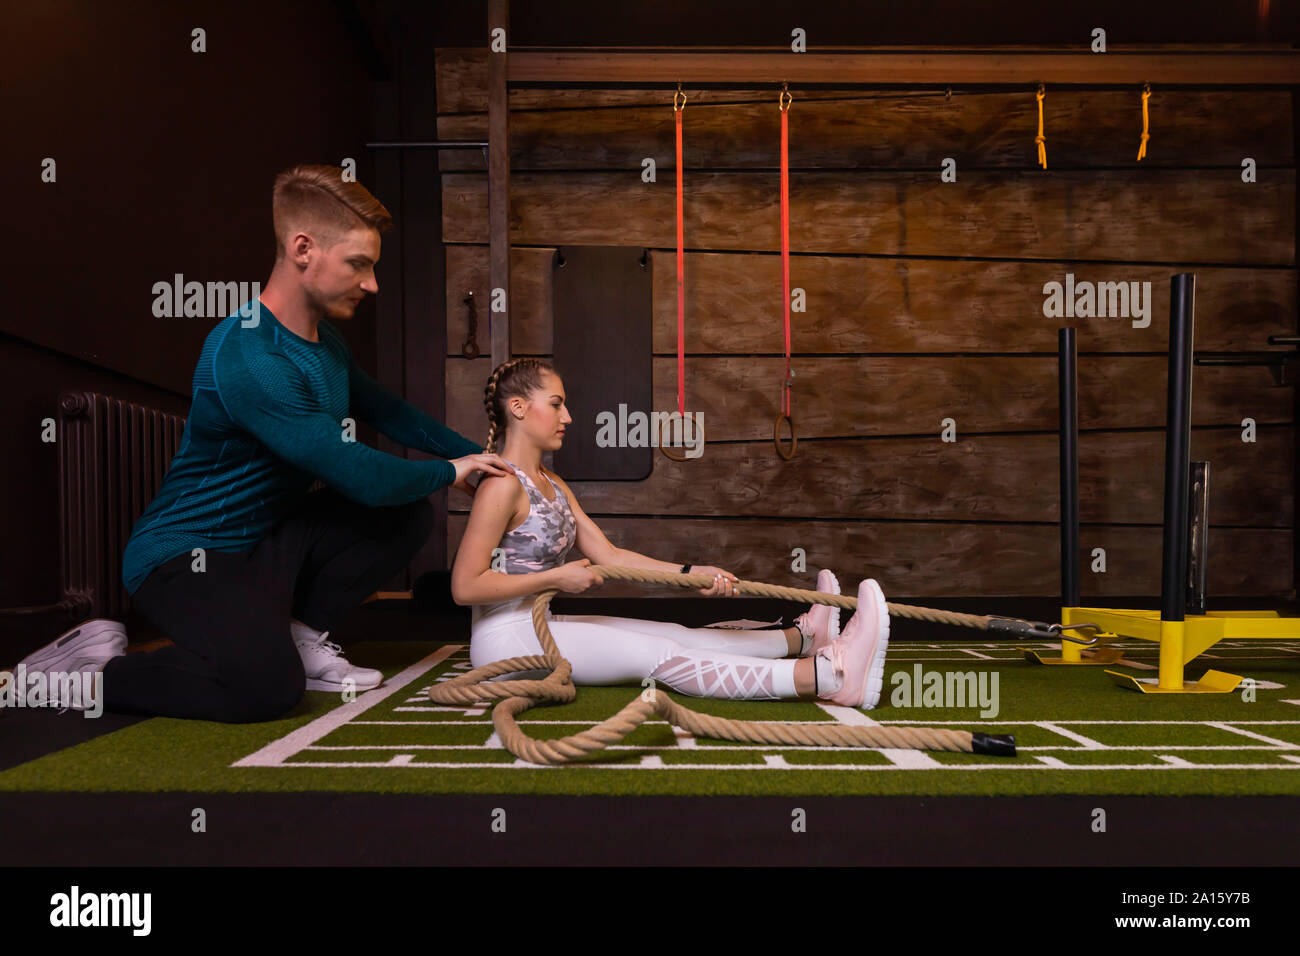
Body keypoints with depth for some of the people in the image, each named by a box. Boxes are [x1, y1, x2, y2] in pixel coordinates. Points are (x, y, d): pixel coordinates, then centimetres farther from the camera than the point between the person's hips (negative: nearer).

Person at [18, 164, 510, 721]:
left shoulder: (325, 340, 4)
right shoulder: (249, 359, -27)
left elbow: (387, 412, 20)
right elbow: (362, 477, -28)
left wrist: (475, 454, 14)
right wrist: (449, 472, -10)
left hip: (268, 539, 9)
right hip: (186, 555, -9)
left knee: (409, 514, -4)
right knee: (269, 687, -30)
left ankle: (301, 634, 5)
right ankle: (93, 664, -4)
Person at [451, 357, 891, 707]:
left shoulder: (553, 486, 14)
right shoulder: (503, 486, -15)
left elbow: (608, 555, 7)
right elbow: (465, 586, -21)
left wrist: (693, 573, -3)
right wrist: (556, 577, -17)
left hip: (542, 626, 9)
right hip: (507, 637, -9)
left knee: (678, 636, 7)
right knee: (661, 656, -20)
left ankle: (802, 637, 19)